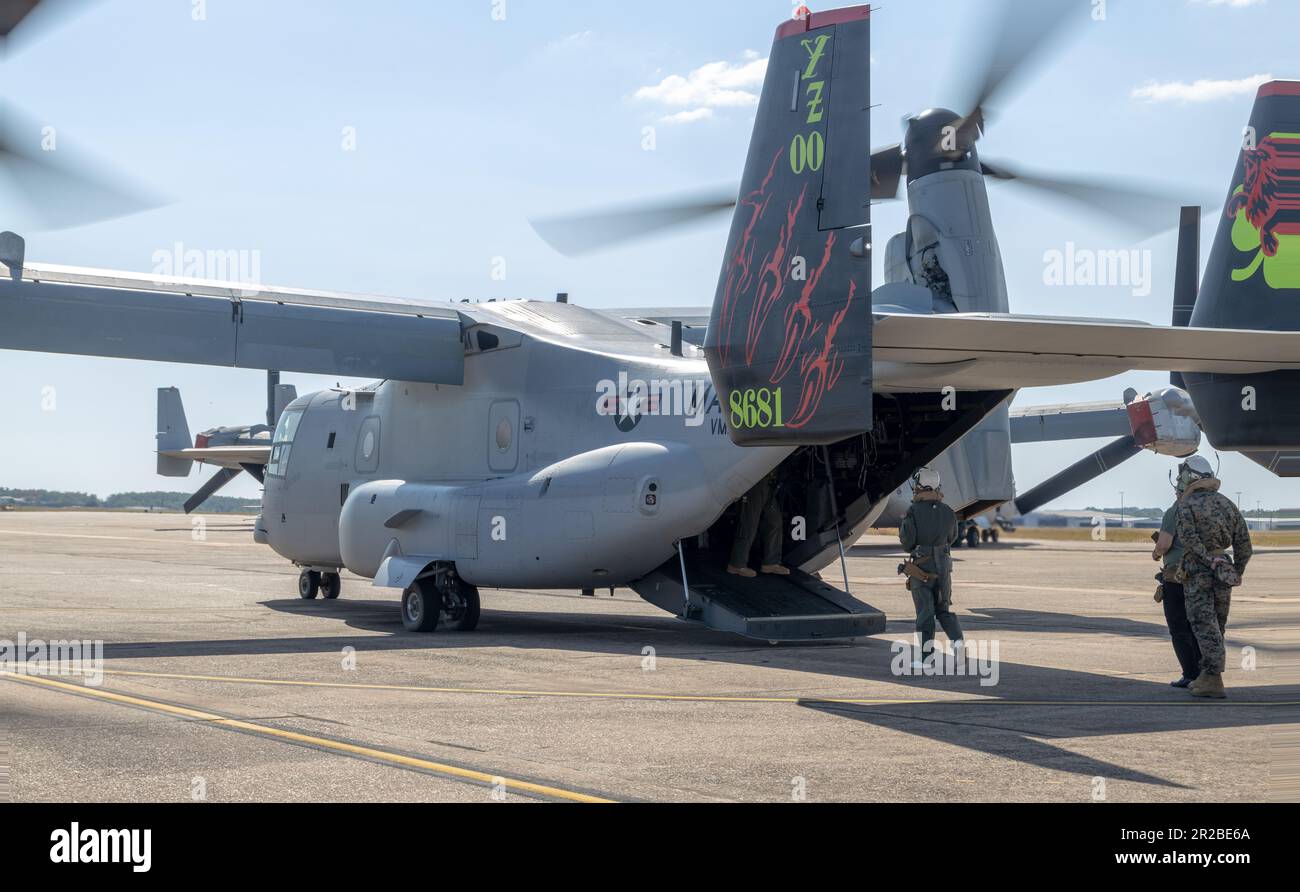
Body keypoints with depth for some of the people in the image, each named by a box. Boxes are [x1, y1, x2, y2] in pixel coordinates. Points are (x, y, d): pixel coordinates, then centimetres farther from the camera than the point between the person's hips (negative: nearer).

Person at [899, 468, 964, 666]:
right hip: (944, 562, 4)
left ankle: (926, 656, 3)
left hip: (922, 564, -4)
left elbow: (907, 540, -13)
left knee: (925, 611, 2)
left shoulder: (914, 511, -12)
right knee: (944, 608, 16)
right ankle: (958, 641, -3)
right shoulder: (948, 512, 2)